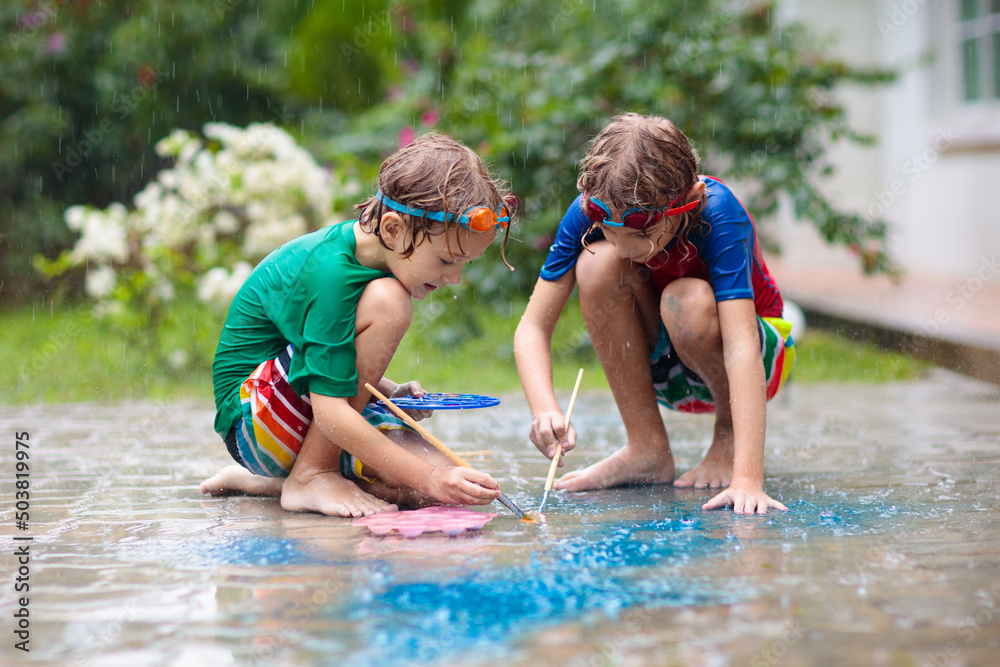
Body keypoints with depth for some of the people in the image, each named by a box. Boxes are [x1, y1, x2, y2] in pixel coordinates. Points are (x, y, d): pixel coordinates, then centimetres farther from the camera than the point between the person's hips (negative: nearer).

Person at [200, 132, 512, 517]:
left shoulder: (373, 246, 2)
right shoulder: (330, 272, -27)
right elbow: (330, 413, -31)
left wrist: (388, 392, 1)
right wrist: (430, 478, -33)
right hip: (252, 417, -10)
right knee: (387, 303, -27)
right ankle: (312, 475, -16)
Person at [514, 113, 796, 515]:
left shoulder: (717, 214, -33)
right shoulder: (589, 212, -23)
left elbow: (742, 347, -41)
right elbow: (532, 327, -21)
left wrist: (747, 478, -50)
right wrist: (544, 409, -42)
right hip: (661, 370, 3)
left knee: (689, 301, -36)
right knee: (598, 263, -26)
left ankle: (731, 434, -7)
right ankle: (647, 450, -15)